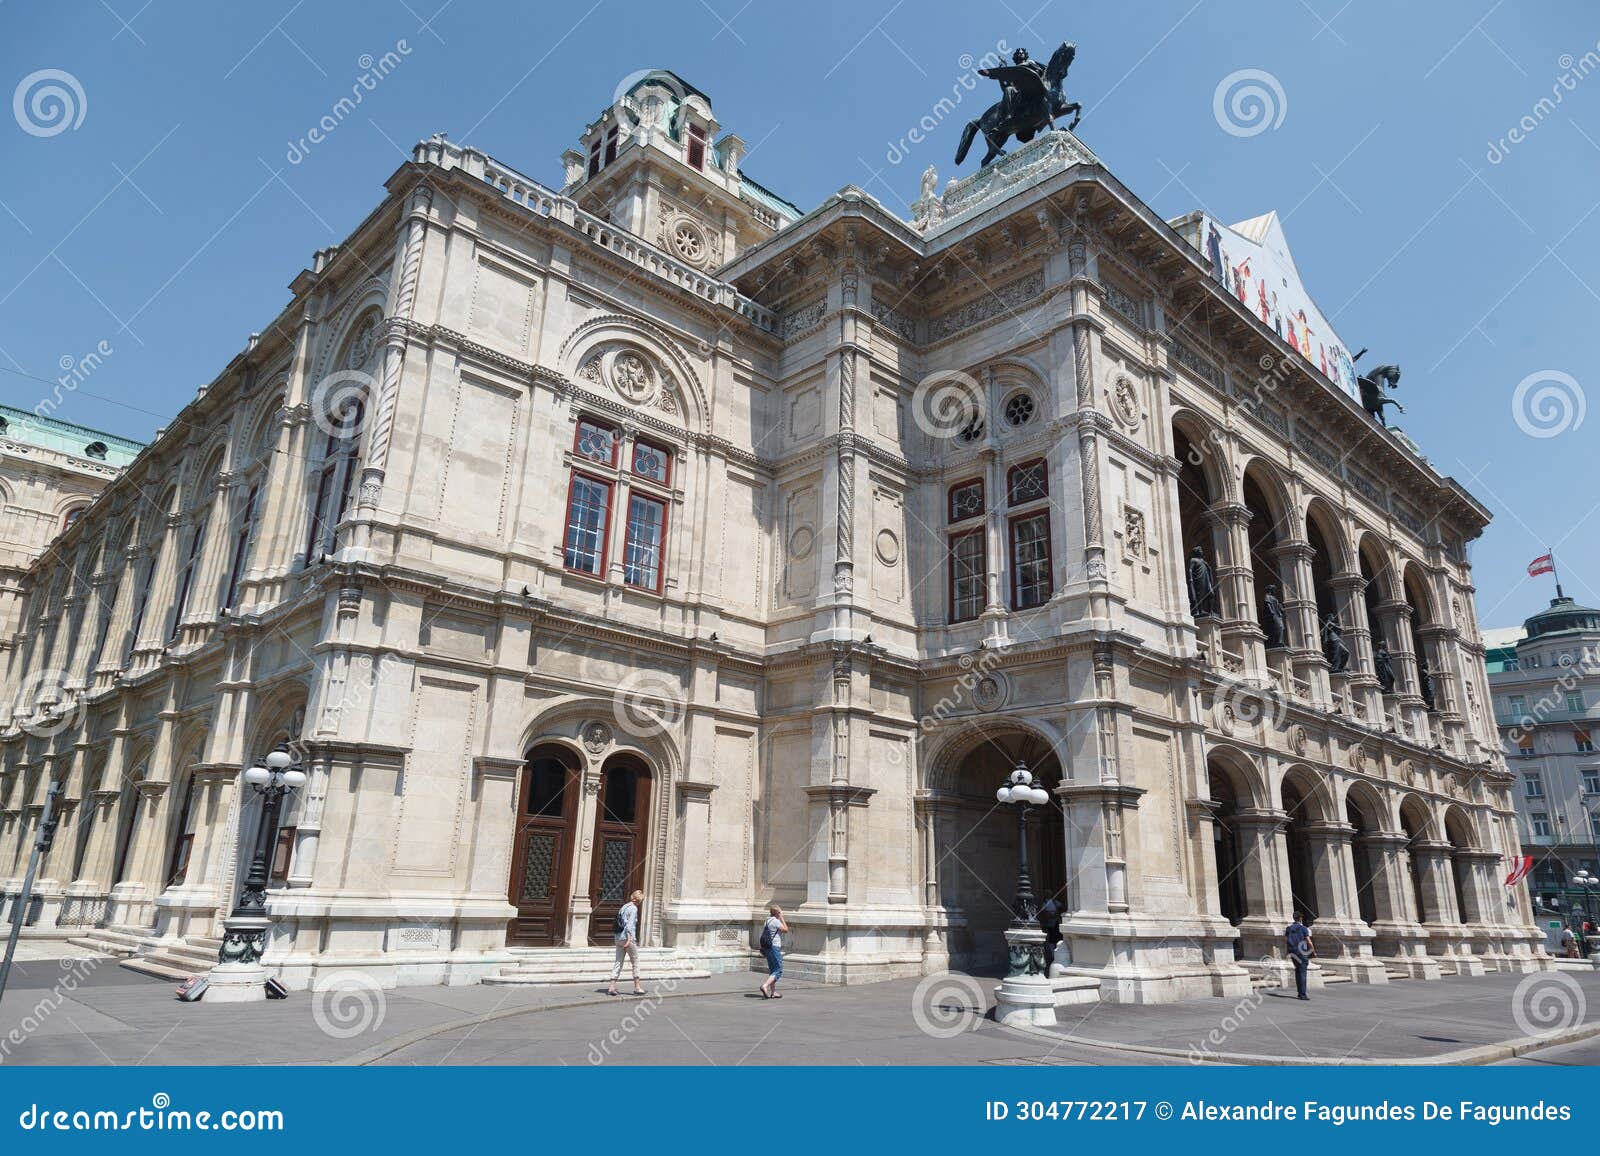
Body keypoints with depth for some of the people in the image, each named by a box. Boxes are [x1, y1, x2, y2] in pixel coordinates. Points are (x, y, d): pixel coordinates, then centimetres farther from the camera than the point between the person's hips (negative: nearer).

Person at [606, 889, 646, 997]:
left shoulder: (624, 907, 16)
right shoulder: (633, 908, -9)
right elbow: (630, 924, -18)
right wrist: (629, 939, -22)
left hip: (619, 938, 8)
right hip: (627, 938, -8)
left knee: (618, 962, 7)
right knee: (635, 962, 5)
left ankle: (612, 987, 0)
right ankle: (637, 987, 10)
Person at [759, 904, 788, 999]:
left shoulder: (767, 920, 14)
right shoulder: (776, 921, -13)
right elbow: (786, 930, -8)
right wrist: (782, 918, -3)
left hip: (766, 947, 9)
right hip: (774, 947, -9)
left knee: (772, 970, 14)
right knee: (778, 970, -6)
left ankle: (773, 992, 15)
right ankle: (765, 986, -19)